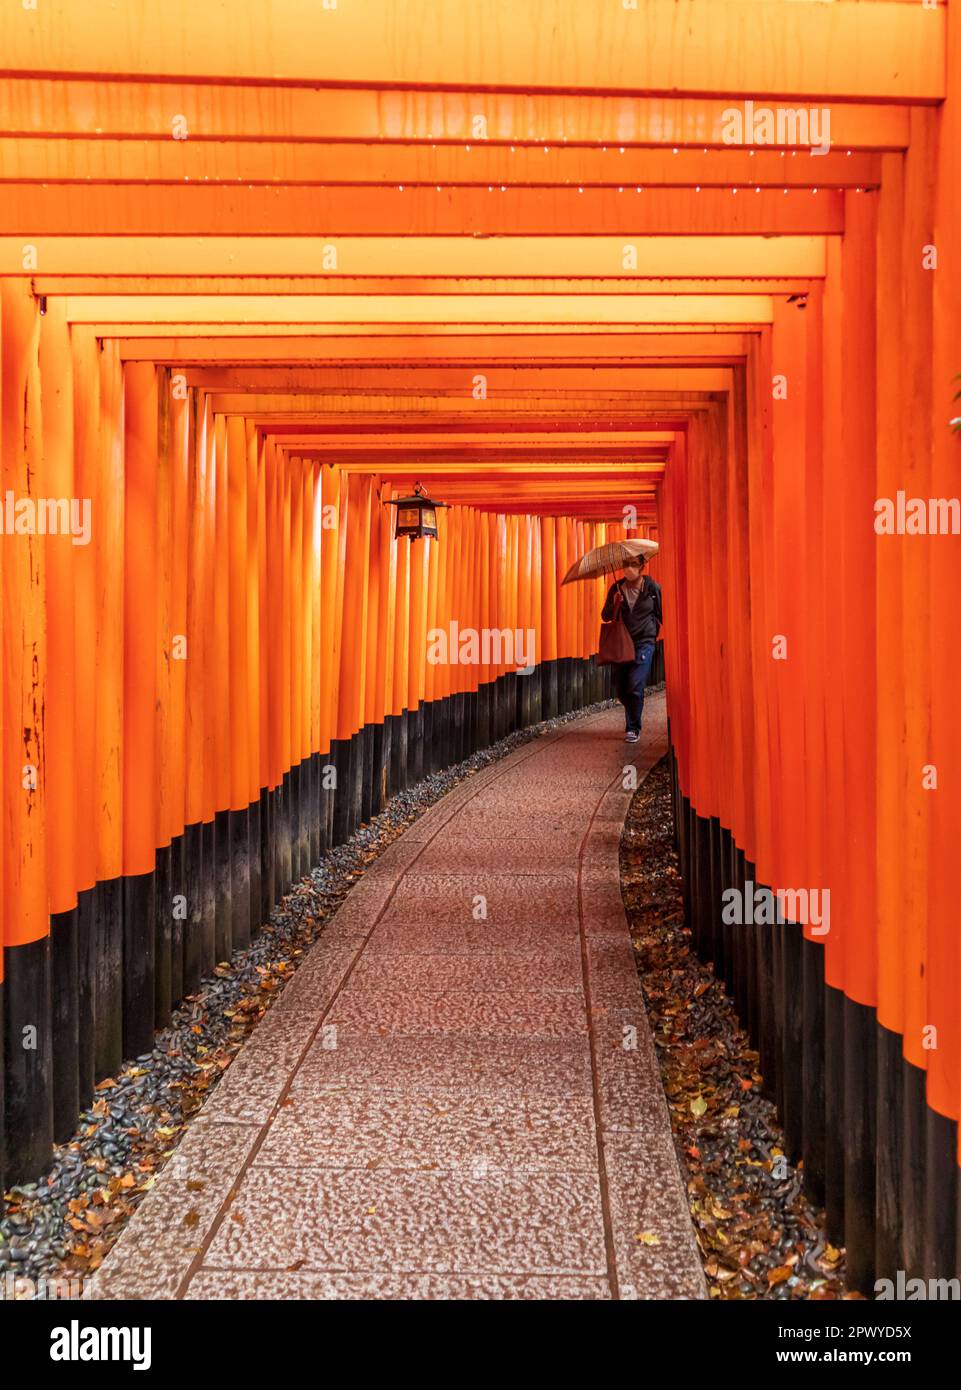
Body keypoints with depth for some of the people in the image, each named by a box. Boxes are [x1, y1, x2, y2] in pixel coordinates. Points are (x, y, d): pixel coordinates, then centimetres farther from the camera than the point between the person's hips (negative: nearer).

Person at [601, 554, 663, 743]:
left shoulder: (653, 588, -4)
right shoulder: (617, 588, 3)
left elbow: (662, 615, 5)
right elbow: (606, 616, 5)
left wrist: (654, 632, -2)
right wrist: (615, 604, -12)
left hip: (644, 643, -3)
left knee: (634, 686, -16)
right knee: (622, 691, 7)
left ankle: (633, 728, -2)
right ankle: (632, 724, 33)